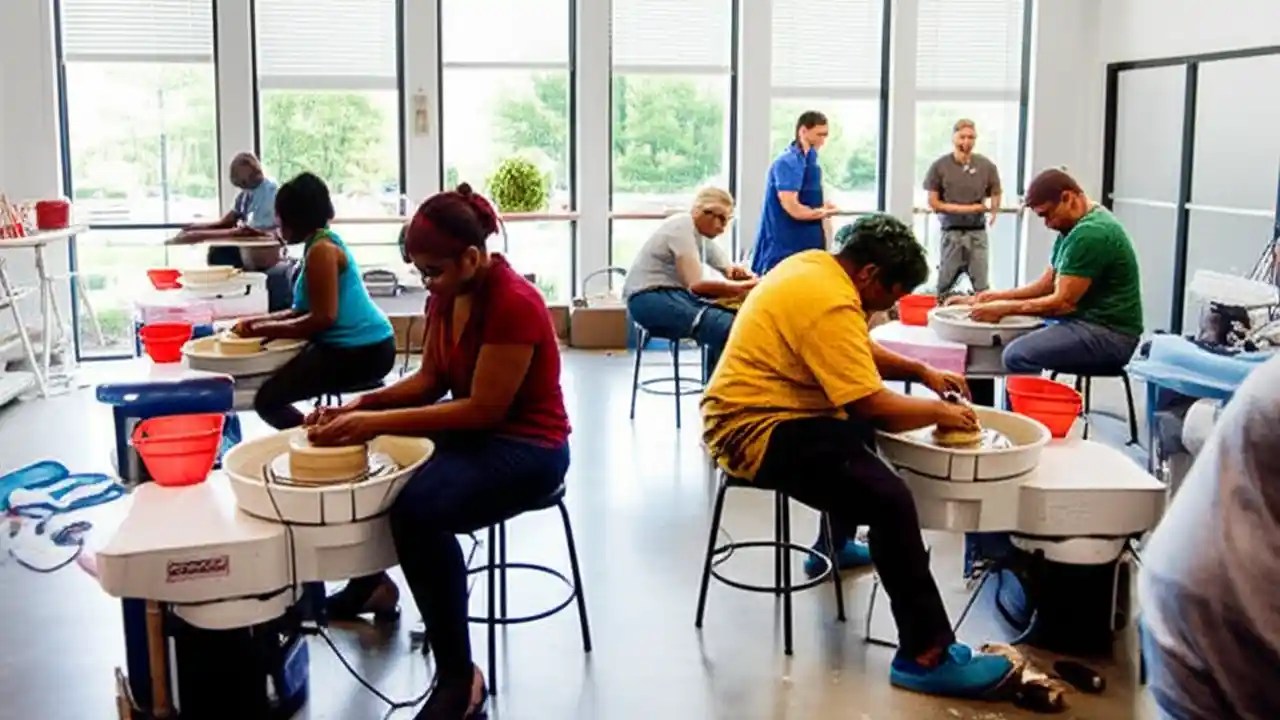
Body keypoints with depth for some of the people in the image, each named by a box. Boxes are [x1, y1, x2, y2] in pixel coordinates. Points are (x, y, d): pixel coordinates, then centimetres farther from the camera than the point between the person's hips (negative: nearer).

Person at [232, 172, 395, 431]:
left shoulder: (321, 250, -16)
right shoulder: (323, 244, 15)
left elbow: (323, 318, -20)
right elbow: (304, 311, 17)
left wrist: (266, 330, -13)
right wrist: (258, 321, 8)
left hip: (359, 351, -11)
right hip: (365, 346, 11)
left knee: (268, 400, -9)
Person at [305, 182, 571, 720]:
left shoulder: (514, 304, -25)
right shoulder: (448, 294, 2)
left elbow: (485, 409, -26)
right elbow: (431, 379, 8)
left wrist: (378, 423, -26)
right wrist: (362, 405, -9)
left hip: (526, 449, -9)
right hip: (472, 430, 9)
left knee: (418, 508, -32)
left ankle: (459, 677, -18)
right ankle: (372, 578, 31)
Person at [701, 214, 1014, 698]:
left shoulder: (818, 267, 9)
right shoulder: (829, 304, -22)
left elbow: (860, 352, 21)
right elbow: (875, 406, -24)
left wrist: (923, 373, 10)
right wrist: (939, 411, -8)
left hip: (759, 410, 11)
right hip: (755, 431, -11)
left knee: (861, 431, 33)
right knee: (890, 498, -24)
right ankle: (926, 656, -16)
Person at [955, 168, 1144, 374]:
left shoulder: (1091, 233, -19)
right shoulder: (1077, 226, 15)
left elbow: (1063, 302, -19)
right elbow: (1047, 283, 15)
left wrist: (1005, 308, -13)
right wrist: (1000, 296, 1)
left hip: (1109, 333, -11)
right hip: (1088, 323, 11)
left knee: (1018, 355, -28)